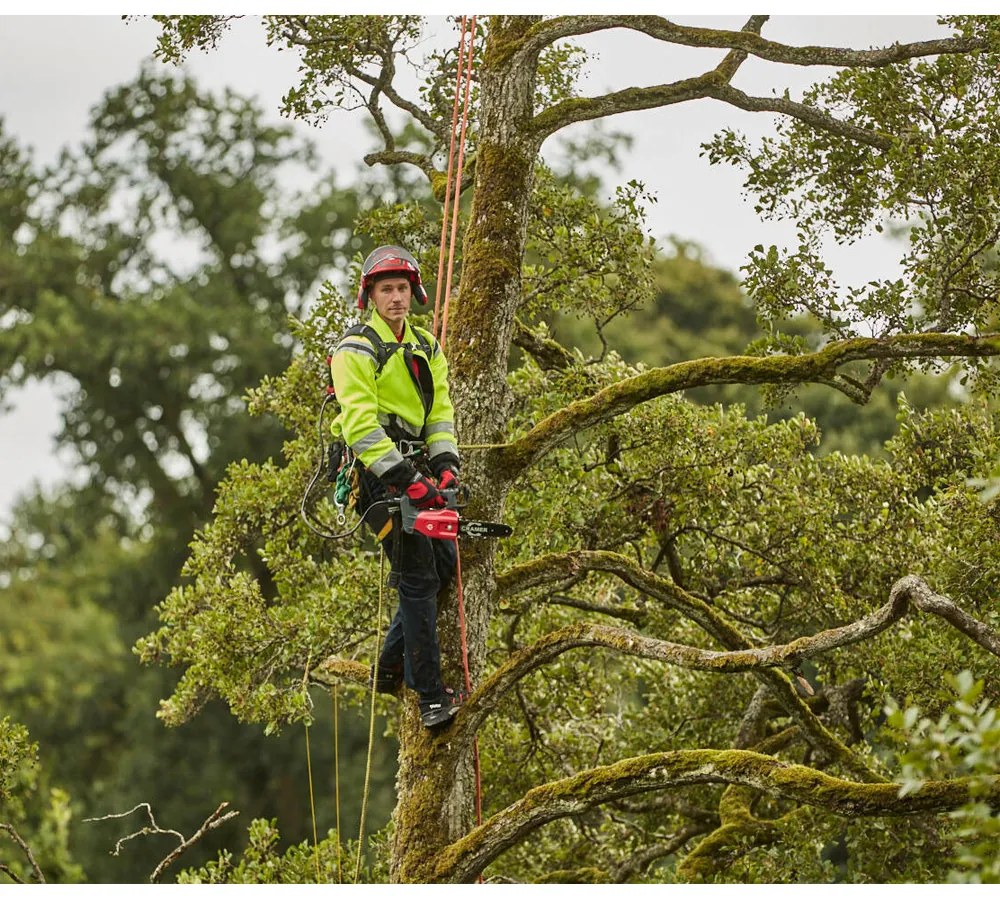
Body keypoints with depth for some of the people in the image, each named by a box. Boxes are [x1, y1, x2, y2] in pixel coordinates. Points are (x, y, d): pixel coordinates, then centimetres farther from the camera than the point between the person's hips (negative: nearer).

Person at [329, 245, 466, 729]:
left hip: (413, 469, 8)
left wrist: (445, 465, -5)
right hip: (376, 473, -8)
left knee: (445, 563, 7)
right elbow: (361, 424, -18)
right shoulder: (357, 349, -10)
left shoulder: (426, 348, 16)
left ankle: (390, 669, 20)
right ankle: (431, 699, -8)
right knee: (418, 578, -11)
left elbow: (440, 412, 12)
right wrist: (404, 478, -24)